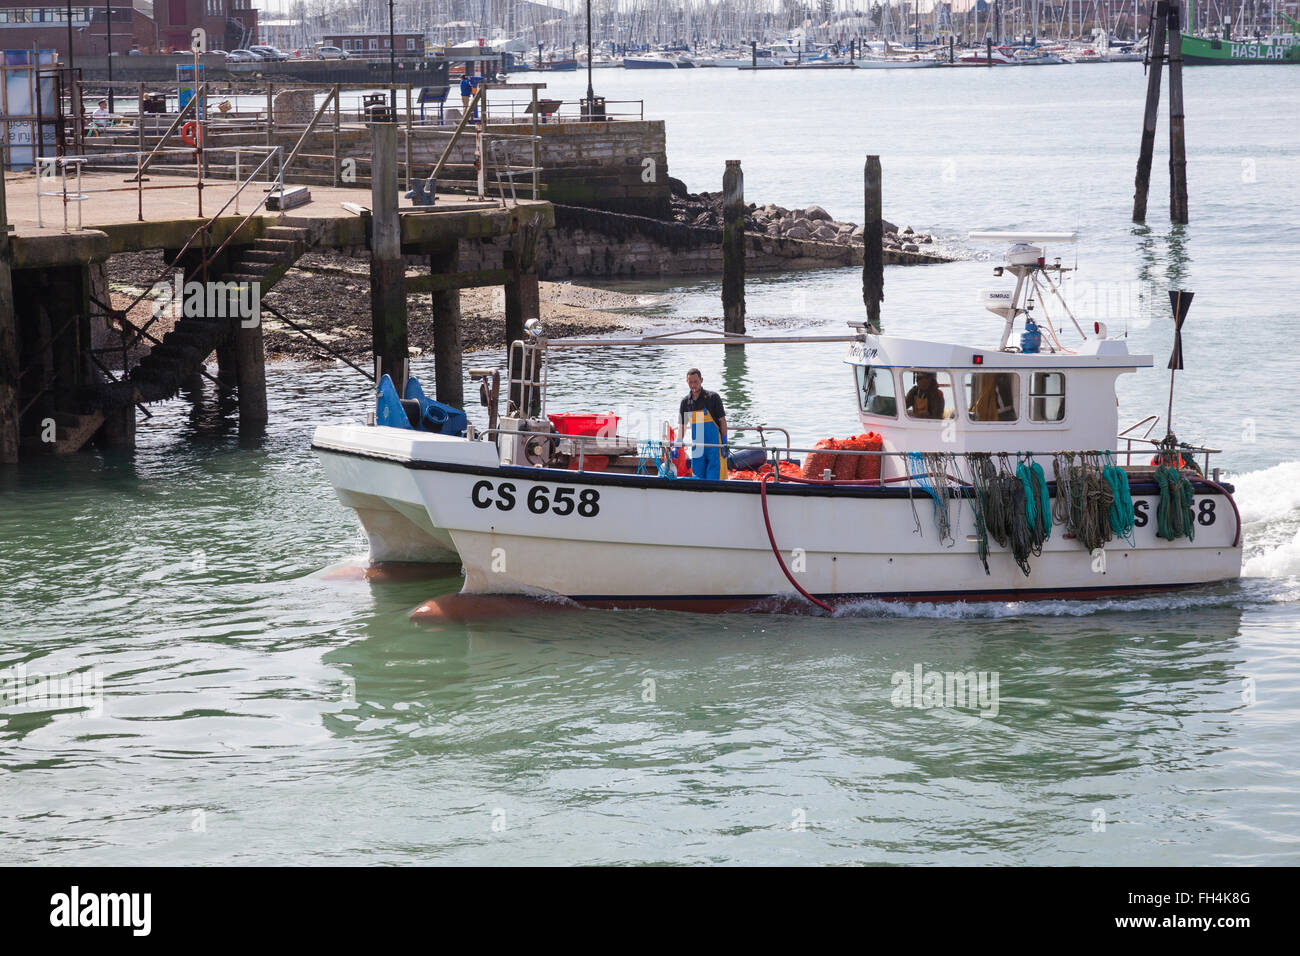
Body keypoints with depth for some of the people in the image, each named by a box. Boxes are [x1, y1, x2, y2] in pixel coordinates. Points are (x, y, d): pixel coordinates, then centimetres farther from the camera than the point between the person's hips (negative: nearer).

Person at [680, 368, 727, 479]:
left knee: (714, 477, -9)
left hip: (714, 445, -5)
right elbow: (683, 425, 15)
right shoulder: (686, 402, 8)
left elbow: (722, 421, -4)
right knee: (698, 477, 7)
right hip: (696, 447, 5)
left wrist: (725, 444, -9)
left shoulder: (712, 398, -5)